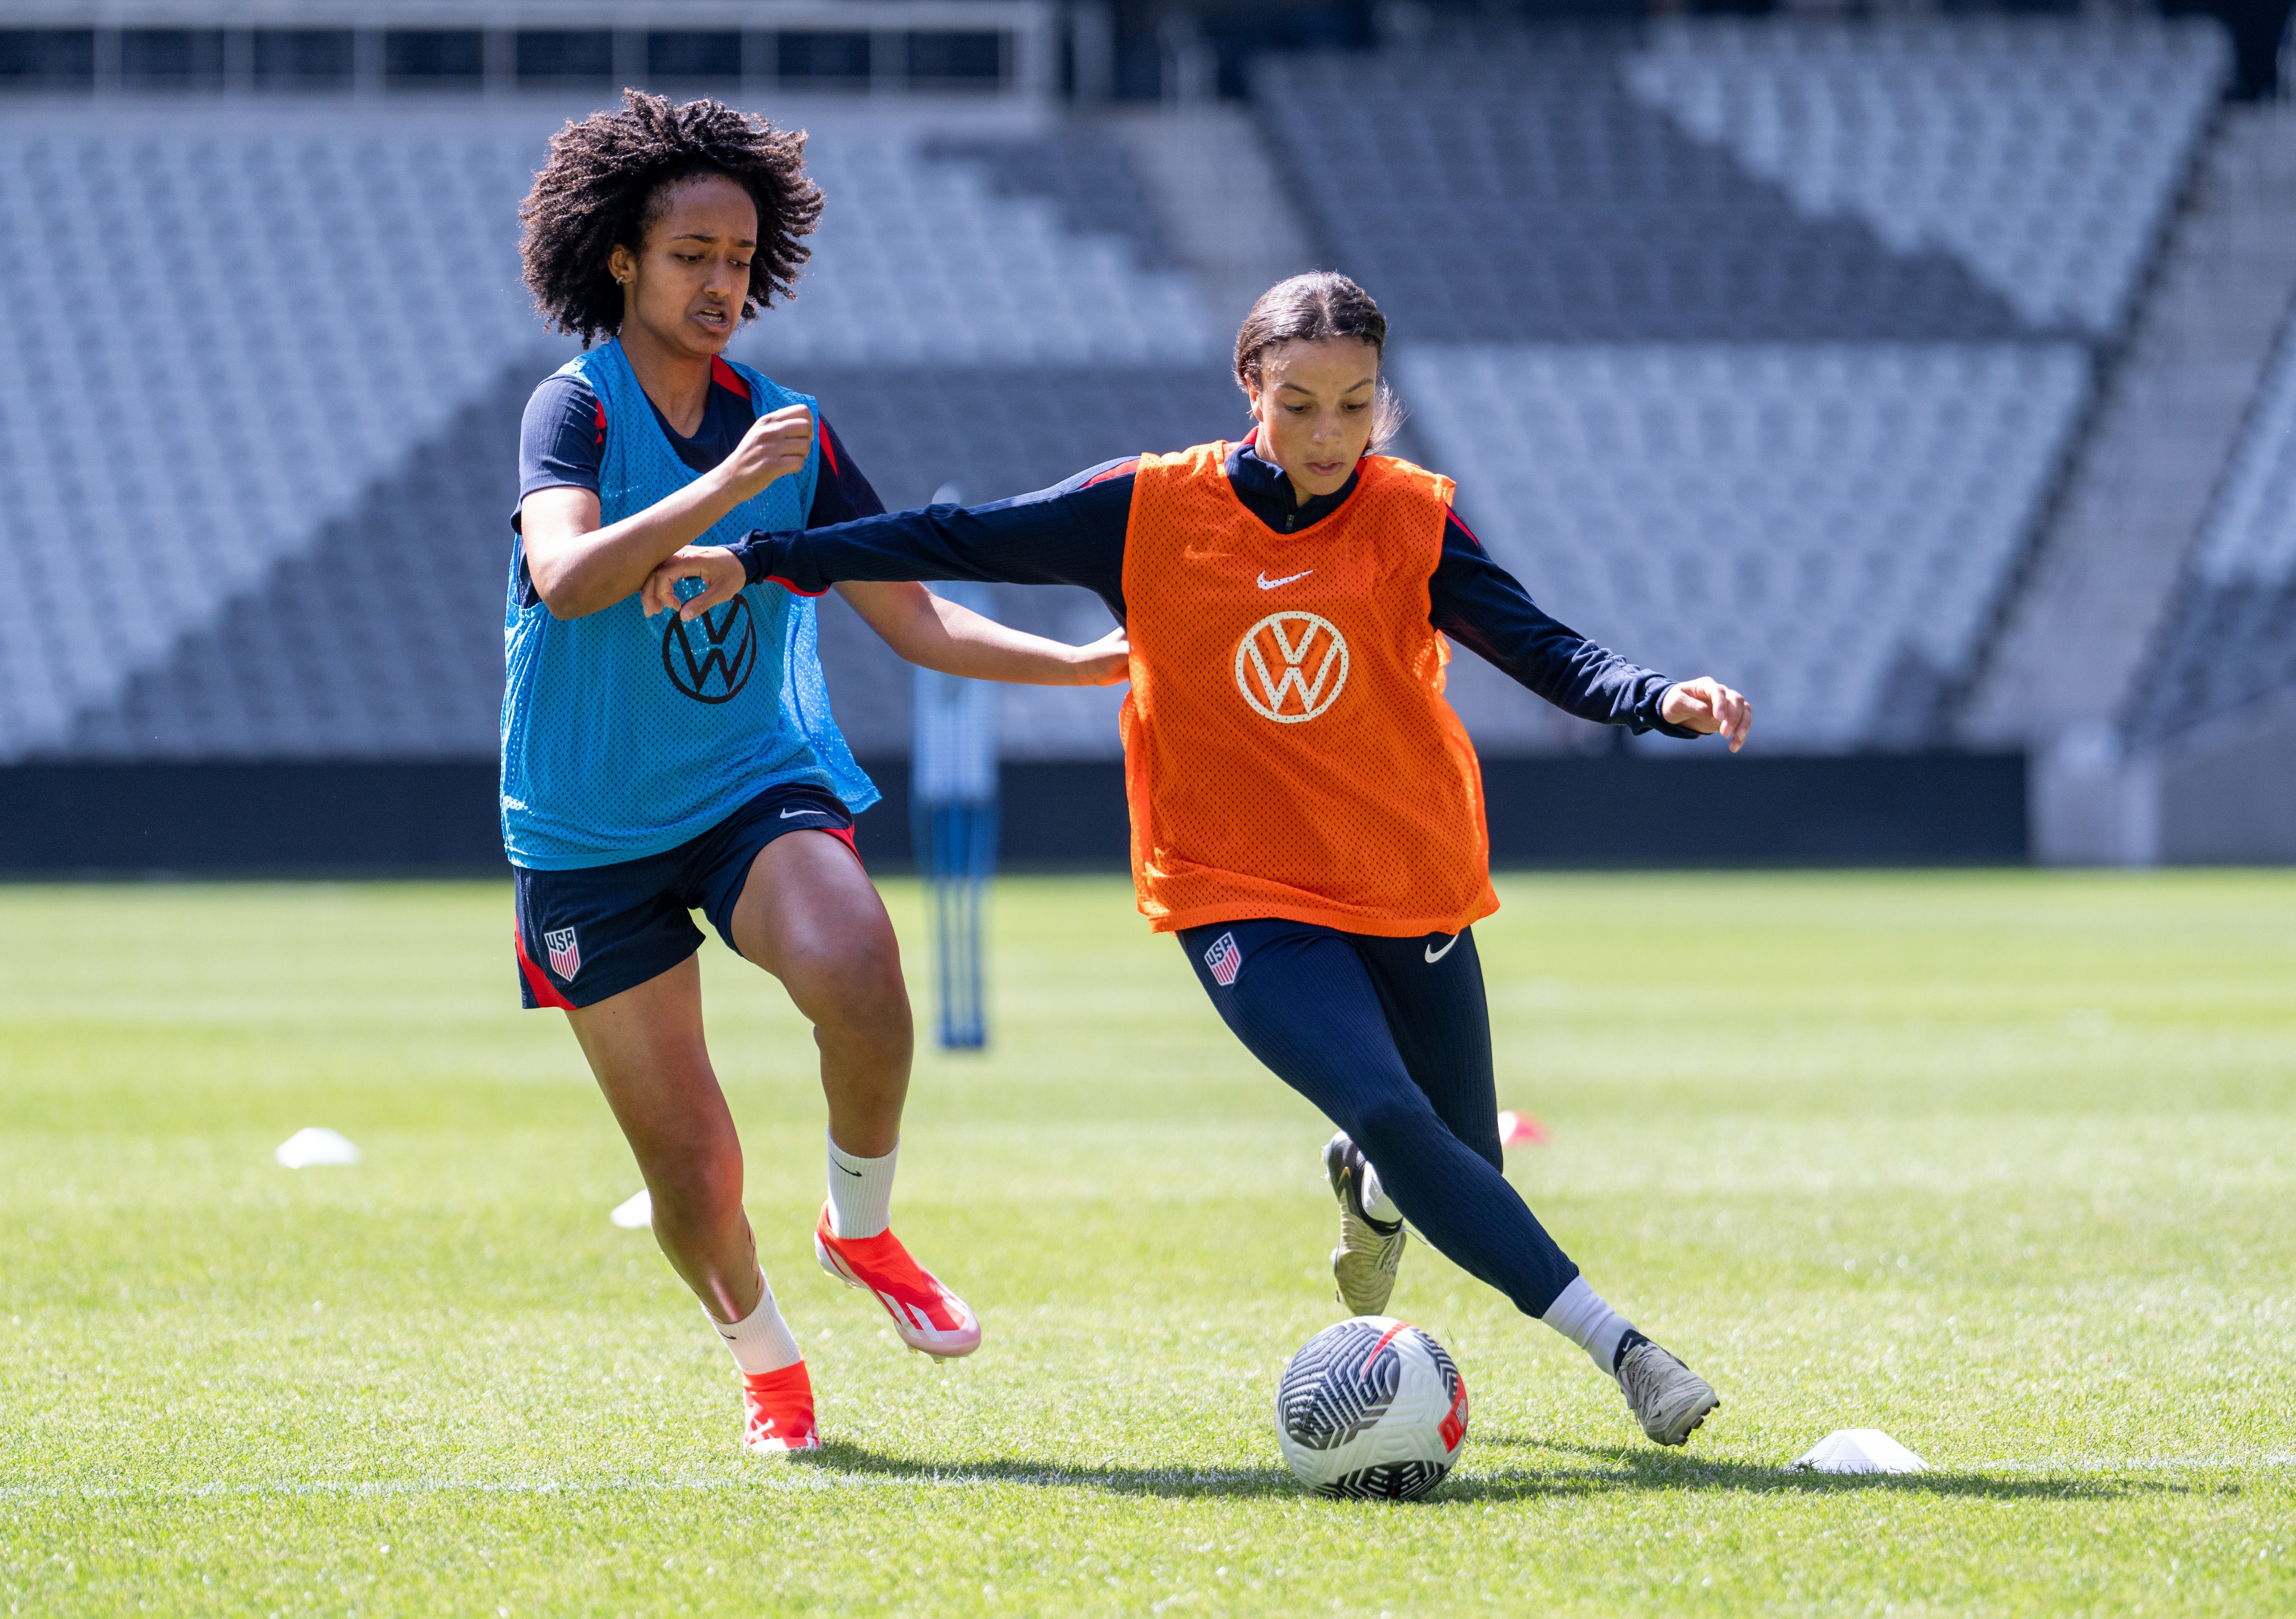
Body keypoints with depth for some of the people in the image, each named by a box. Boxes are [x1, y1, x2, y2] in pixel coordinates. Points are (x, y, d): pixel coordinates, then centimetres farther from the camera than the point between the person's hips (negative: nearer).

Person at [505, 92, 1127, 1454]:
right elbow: (569, 575, -29)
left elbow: (916, 621, 10)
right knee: (694, 1177, -3)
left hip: (758, 782, 2)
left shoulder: (788, 431, 5)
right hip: (591, 832, -2)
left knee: (855, 960, -33)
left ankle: (864, 1228, -7)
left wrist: (1096, 663, 0)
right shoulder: (577, 411, -9)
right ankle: (768, 1366, 29)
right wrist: (724, 487, -38)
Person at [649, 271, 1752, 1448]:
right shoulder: (1152, 511, -8)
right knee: (1392, 1117, -23)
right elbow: (963, 541, -1)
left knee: (1456, 1164, 8)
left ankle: (1368, 1191, 47)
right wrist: (763, 560, -3)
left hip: (1412, 891, 3)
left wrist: (1660, 700, -32)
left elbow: (1544, 652, -13)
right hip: (1241, 898, -3)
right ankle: (1621, 1350, -23)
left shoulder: (1414, 521, -6)